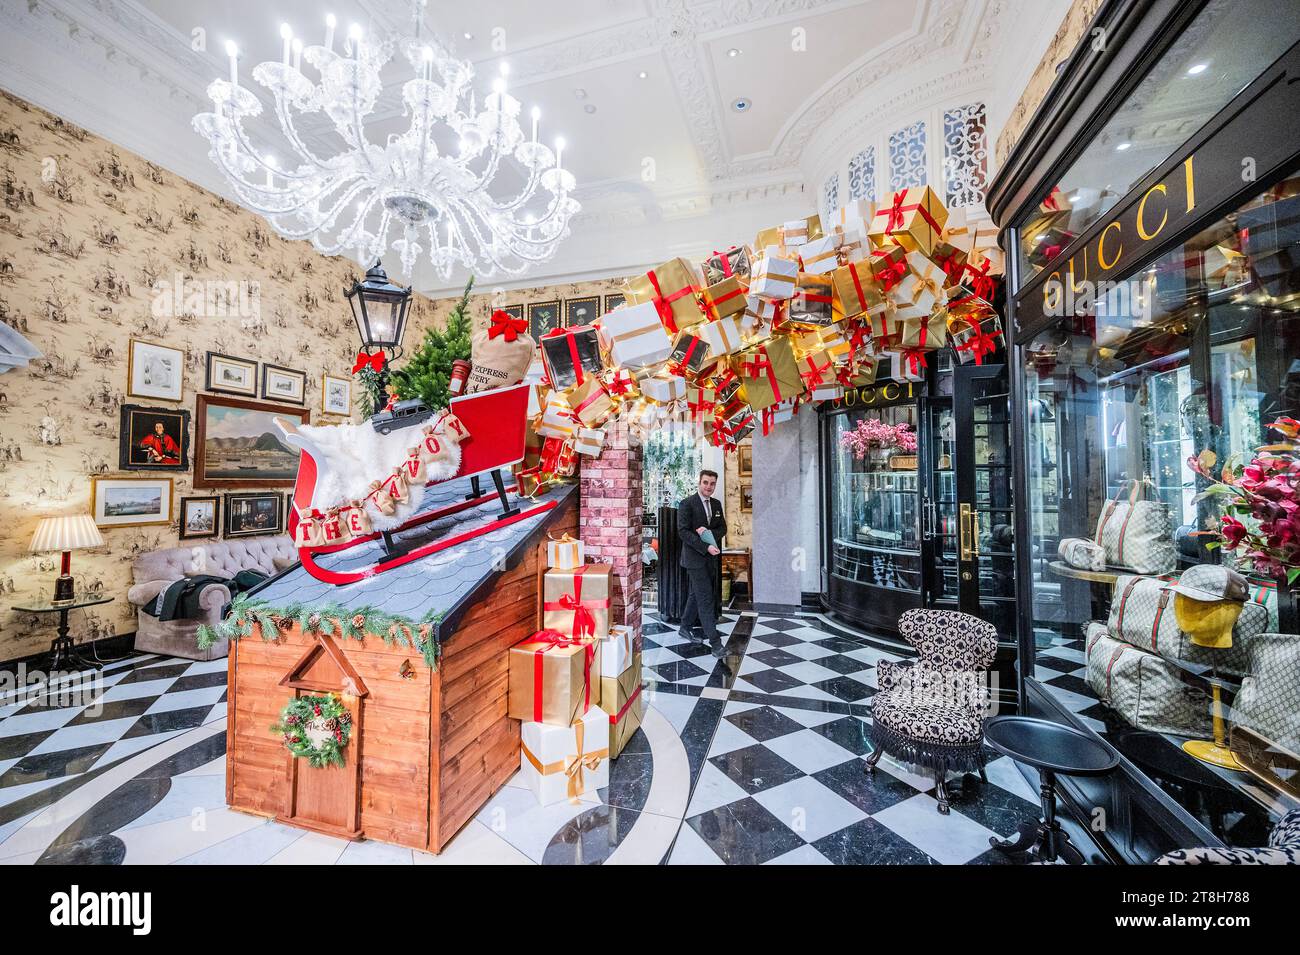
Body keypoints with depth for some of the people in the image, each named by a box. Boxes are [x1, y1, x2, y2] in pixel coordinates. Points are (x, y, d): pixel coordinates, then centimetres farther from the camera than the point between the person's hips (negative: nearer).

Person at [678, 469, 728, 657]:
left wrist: (709, 533, -13)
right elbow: (683, 531, -16)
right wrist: (706, 547, -22)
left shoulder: (716, 504, 10)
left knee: (696, 594, 17)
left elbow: (723, 528, 9)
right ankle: (714, 641, -3)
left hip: (712, 558, 7)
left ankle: (686, 627, 33)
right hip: (695, 557, -7)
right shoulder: (687, 503, -10)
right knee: (705, 598, -7)